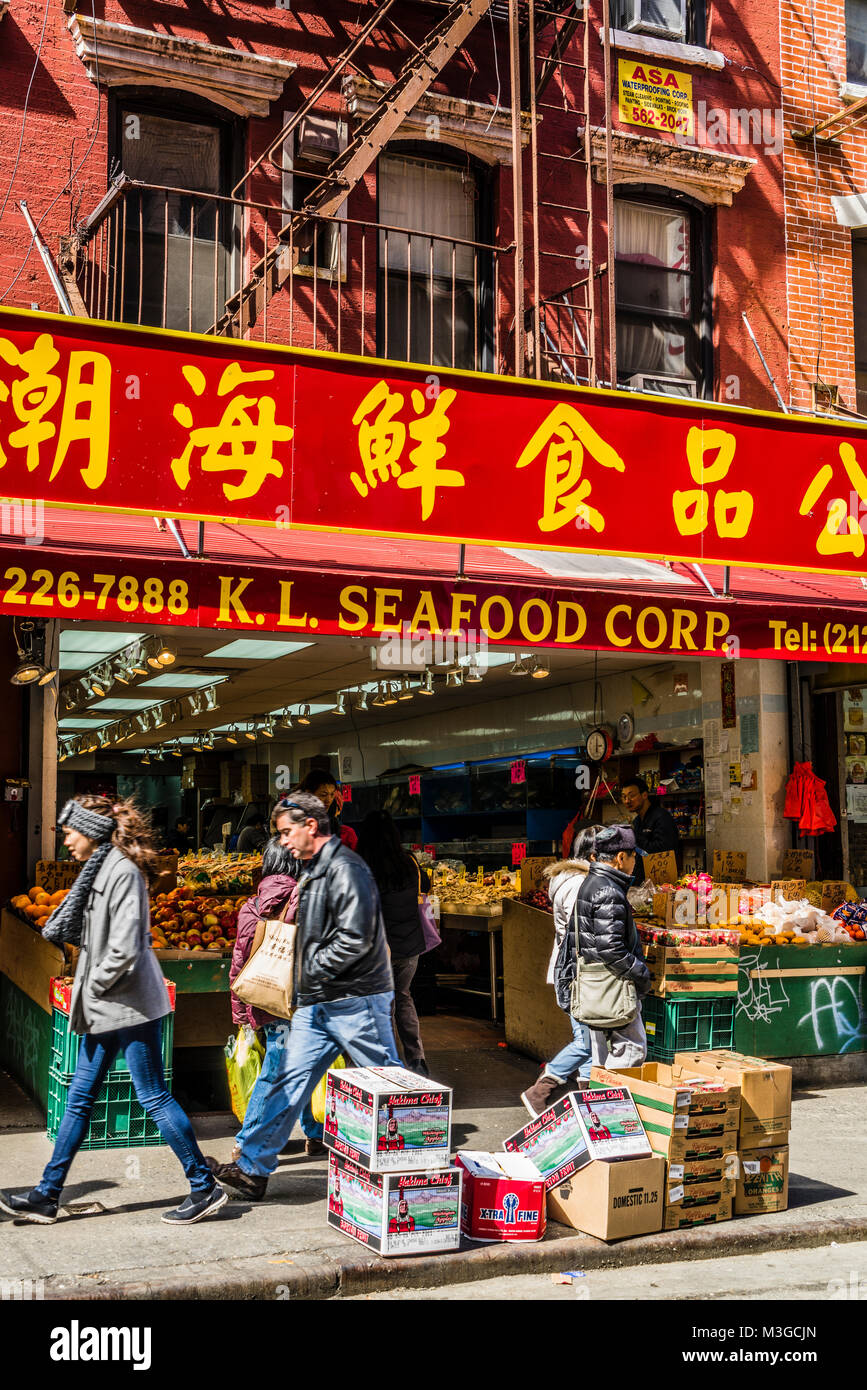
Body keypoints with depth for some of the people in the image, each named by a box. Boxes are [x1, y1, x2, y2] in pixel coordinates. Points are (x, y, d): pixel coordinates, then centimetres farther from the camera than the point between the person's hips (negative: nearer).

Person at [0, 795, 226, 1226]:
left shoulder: (122, 871, -16)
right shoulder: (99, 869, 13)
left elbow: (124, 948, -24)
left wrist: (96, 985, -12)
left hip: (130, 1006, -10)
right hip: (105, 1011, 10)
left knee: (154, 1098, -3)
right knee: (79, 1098, 13)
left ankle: (205, 1188, 7)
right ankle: (46, 1196, 20)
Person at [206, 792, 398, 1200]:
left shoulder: (346, 869, -17)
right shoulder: (313, 870, 14)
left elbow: (356, 939, -24)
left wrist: (311, 969, -16)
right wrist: (304, 989, 13)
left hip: (356, 1000, -9)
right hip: (316, 1003, 9)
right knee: (289, 1079, 7)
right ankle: (253, 1169, 10)